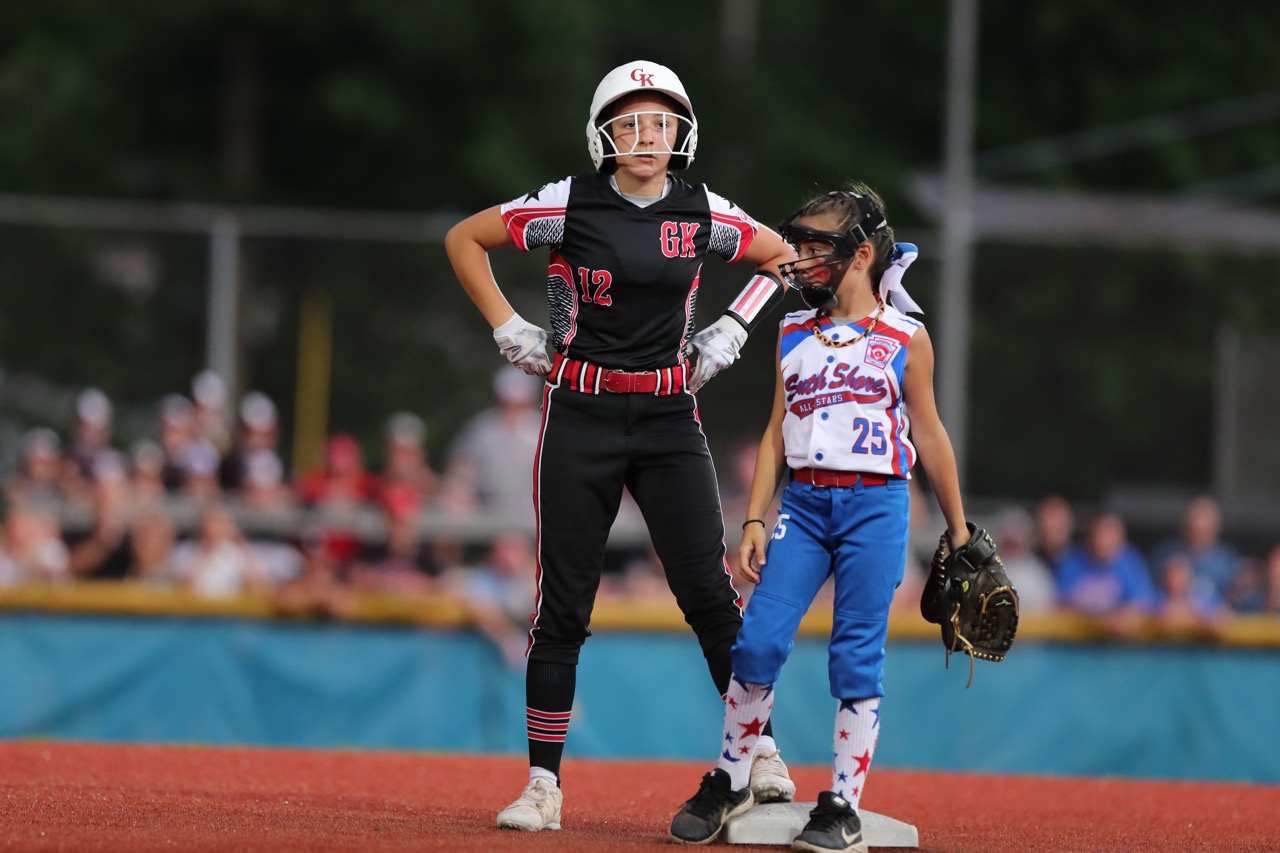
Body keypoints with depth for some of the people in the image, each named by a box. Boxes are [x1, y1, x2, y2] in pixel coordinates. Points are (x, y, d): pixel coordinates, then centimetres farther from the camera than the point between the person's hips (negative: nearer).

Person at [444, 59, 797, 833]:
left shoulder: (704, 215, 1)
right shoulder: (570, 205, -5)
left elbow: (781, 257, 19)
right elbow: (464, 239, 6)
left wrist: (731, 333, 8)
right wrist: (510, 329, 1)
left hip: (670, 419, 1)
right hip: (582, 415, -1)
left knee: (709, 588, -8)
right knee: (563, 601, 1)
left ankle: (759, 749, 3)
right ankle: (544, 784, 7)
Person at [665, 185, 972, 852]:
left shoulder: (905, 339, 4)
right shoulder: (795, 336, 14)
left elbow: (928, 434, 8)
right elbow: (776, 433, 15)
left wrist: (958, 528, 11)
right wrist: (754, 519, 7)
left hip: (875, 504, -3)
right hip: (804, 503, 3)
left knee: (857, 656, -3)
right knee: (758, 639, -8)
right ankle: (728, 783, 7)